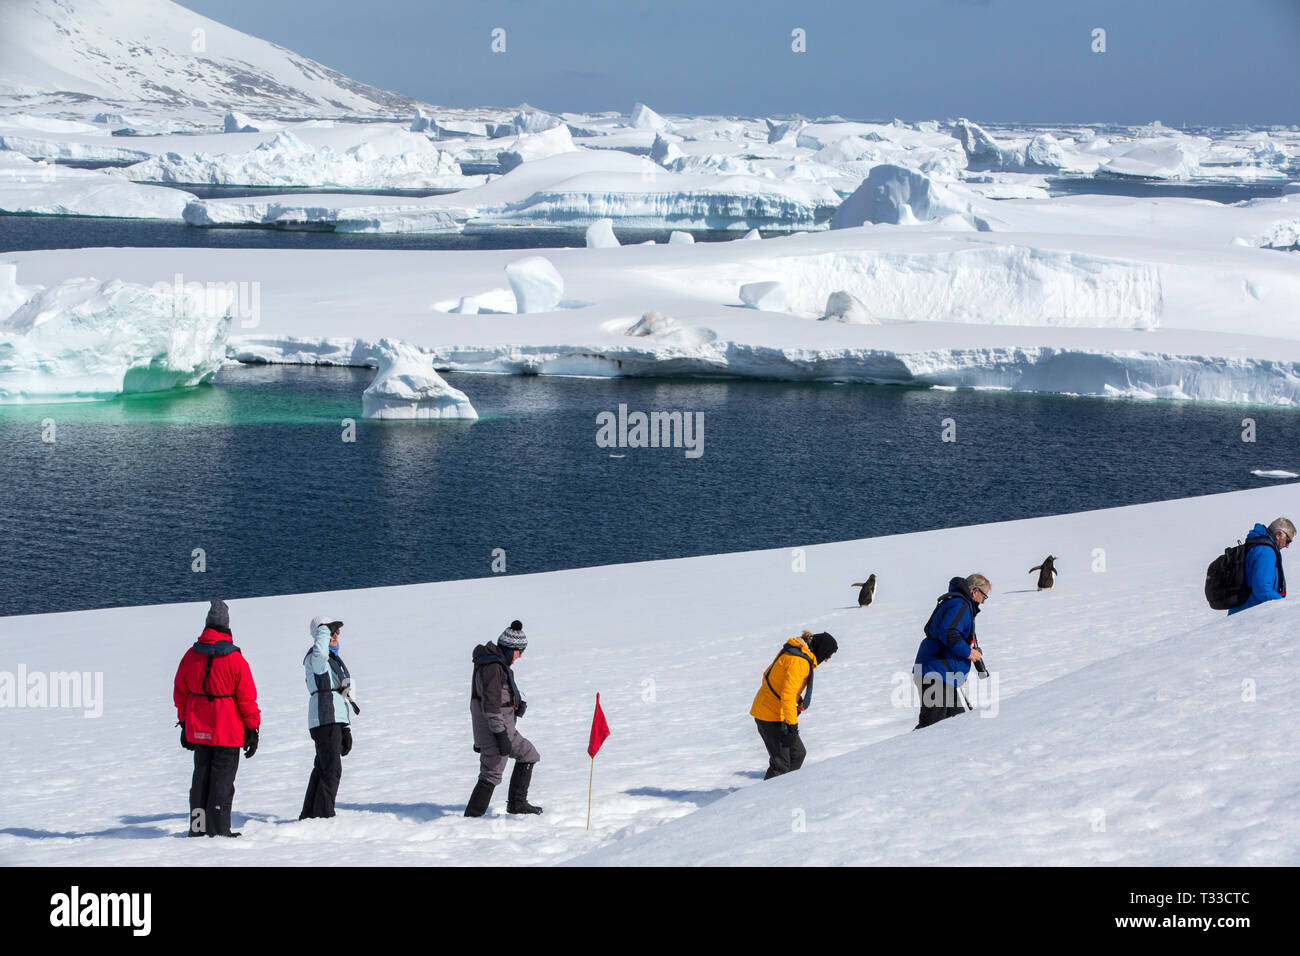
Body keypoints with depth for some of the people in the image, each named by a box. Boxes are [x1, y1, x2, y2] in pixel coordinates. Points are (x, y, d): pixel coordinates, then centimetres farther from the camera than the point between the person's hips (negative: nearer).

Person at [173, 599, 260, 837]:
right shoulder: (234, 659, -13)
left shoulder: (191, 656, 0)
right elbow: (247, 697, -10)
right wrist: (252, 728, -1)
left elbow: (180, 692, 9)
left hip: (198, 730, 4)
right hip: (228, 731, -4)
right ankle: (218, 829, 1)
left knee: (201, 775, 15)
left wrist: (184, 724, 20)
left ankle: (197, 826, 17)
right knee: (223, 779, 1)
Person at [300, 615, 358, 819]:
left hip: (336, 720, 10)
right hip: (325, 720, -10)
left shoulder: (334, 659, 22)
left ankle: (309, 815, 22)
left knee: (322, 768, 15)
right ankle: (323, 815, -10)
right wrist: (325, 630, -22)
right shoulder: (315, 659, -9)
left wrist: (346, 729, 25)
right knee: (331, 769, -12)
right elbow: (319, 652, -38)